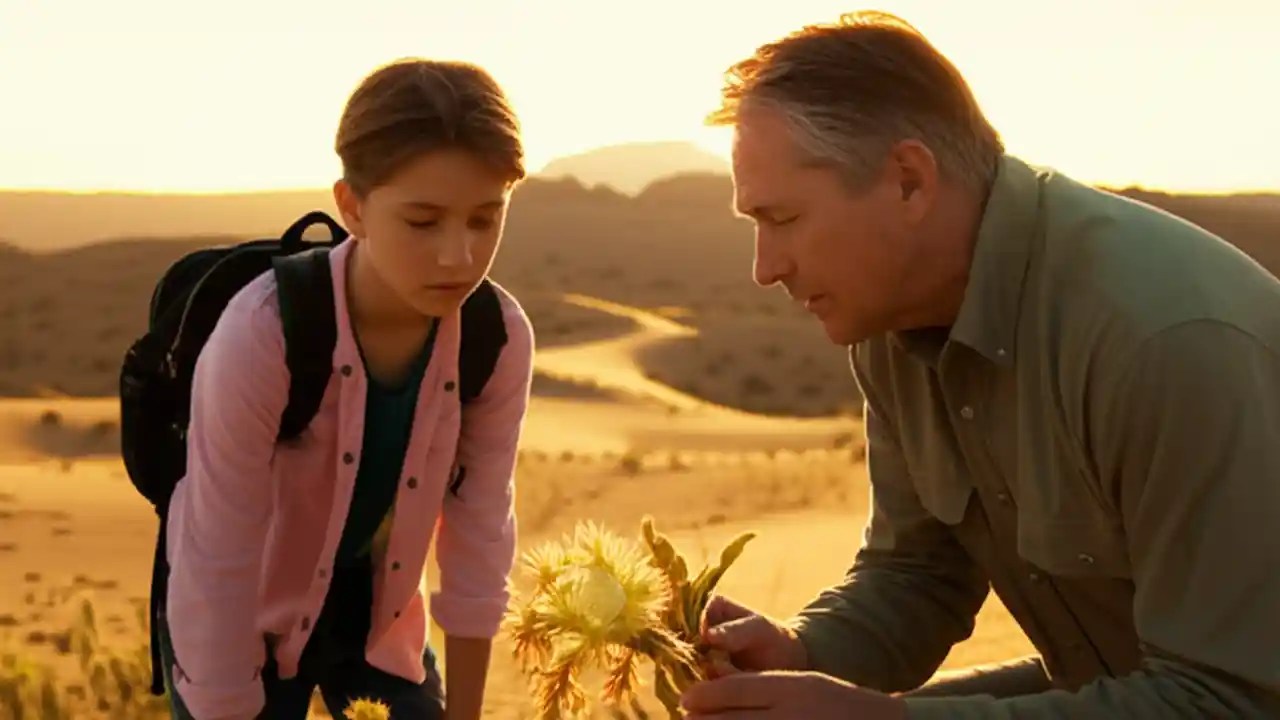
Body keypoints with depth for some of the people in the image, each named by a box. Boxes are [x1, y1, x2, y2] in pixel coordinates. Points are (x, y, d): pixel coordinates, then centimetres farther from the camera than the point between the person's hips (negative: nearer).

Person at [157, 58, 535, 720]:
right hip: (243, 625, -3)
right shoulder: (262, 335, -33)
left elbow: (481, 535, -9)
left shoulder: (499, 338, -20)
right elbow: (218, 571, -26)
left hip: (376, 607, 4)